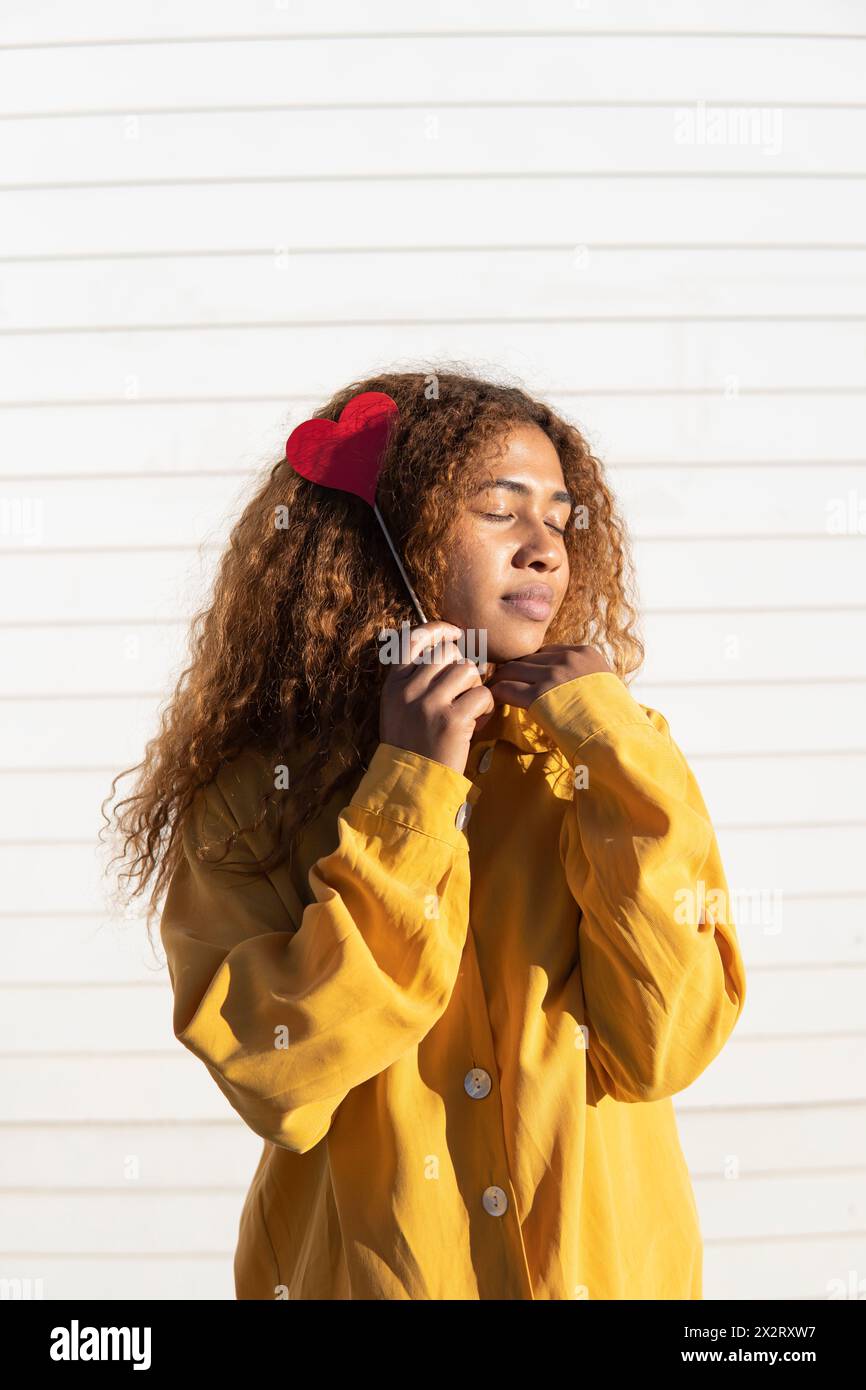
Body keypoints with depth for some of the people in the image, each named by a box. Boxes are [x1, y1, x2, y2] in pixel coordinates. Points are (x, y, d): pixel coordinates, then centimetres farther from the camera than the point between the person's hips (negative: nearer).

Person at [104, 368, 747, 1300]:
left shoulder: (604, 756, -7)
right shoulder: (249, 795, -11)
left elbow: (661, 1052, -15)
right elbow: (280, 1083, -21)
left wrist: (617, 751, -20)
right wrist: (409, 791, -24)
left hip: (611, 1264, 2)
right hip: (368, 1269, -1)